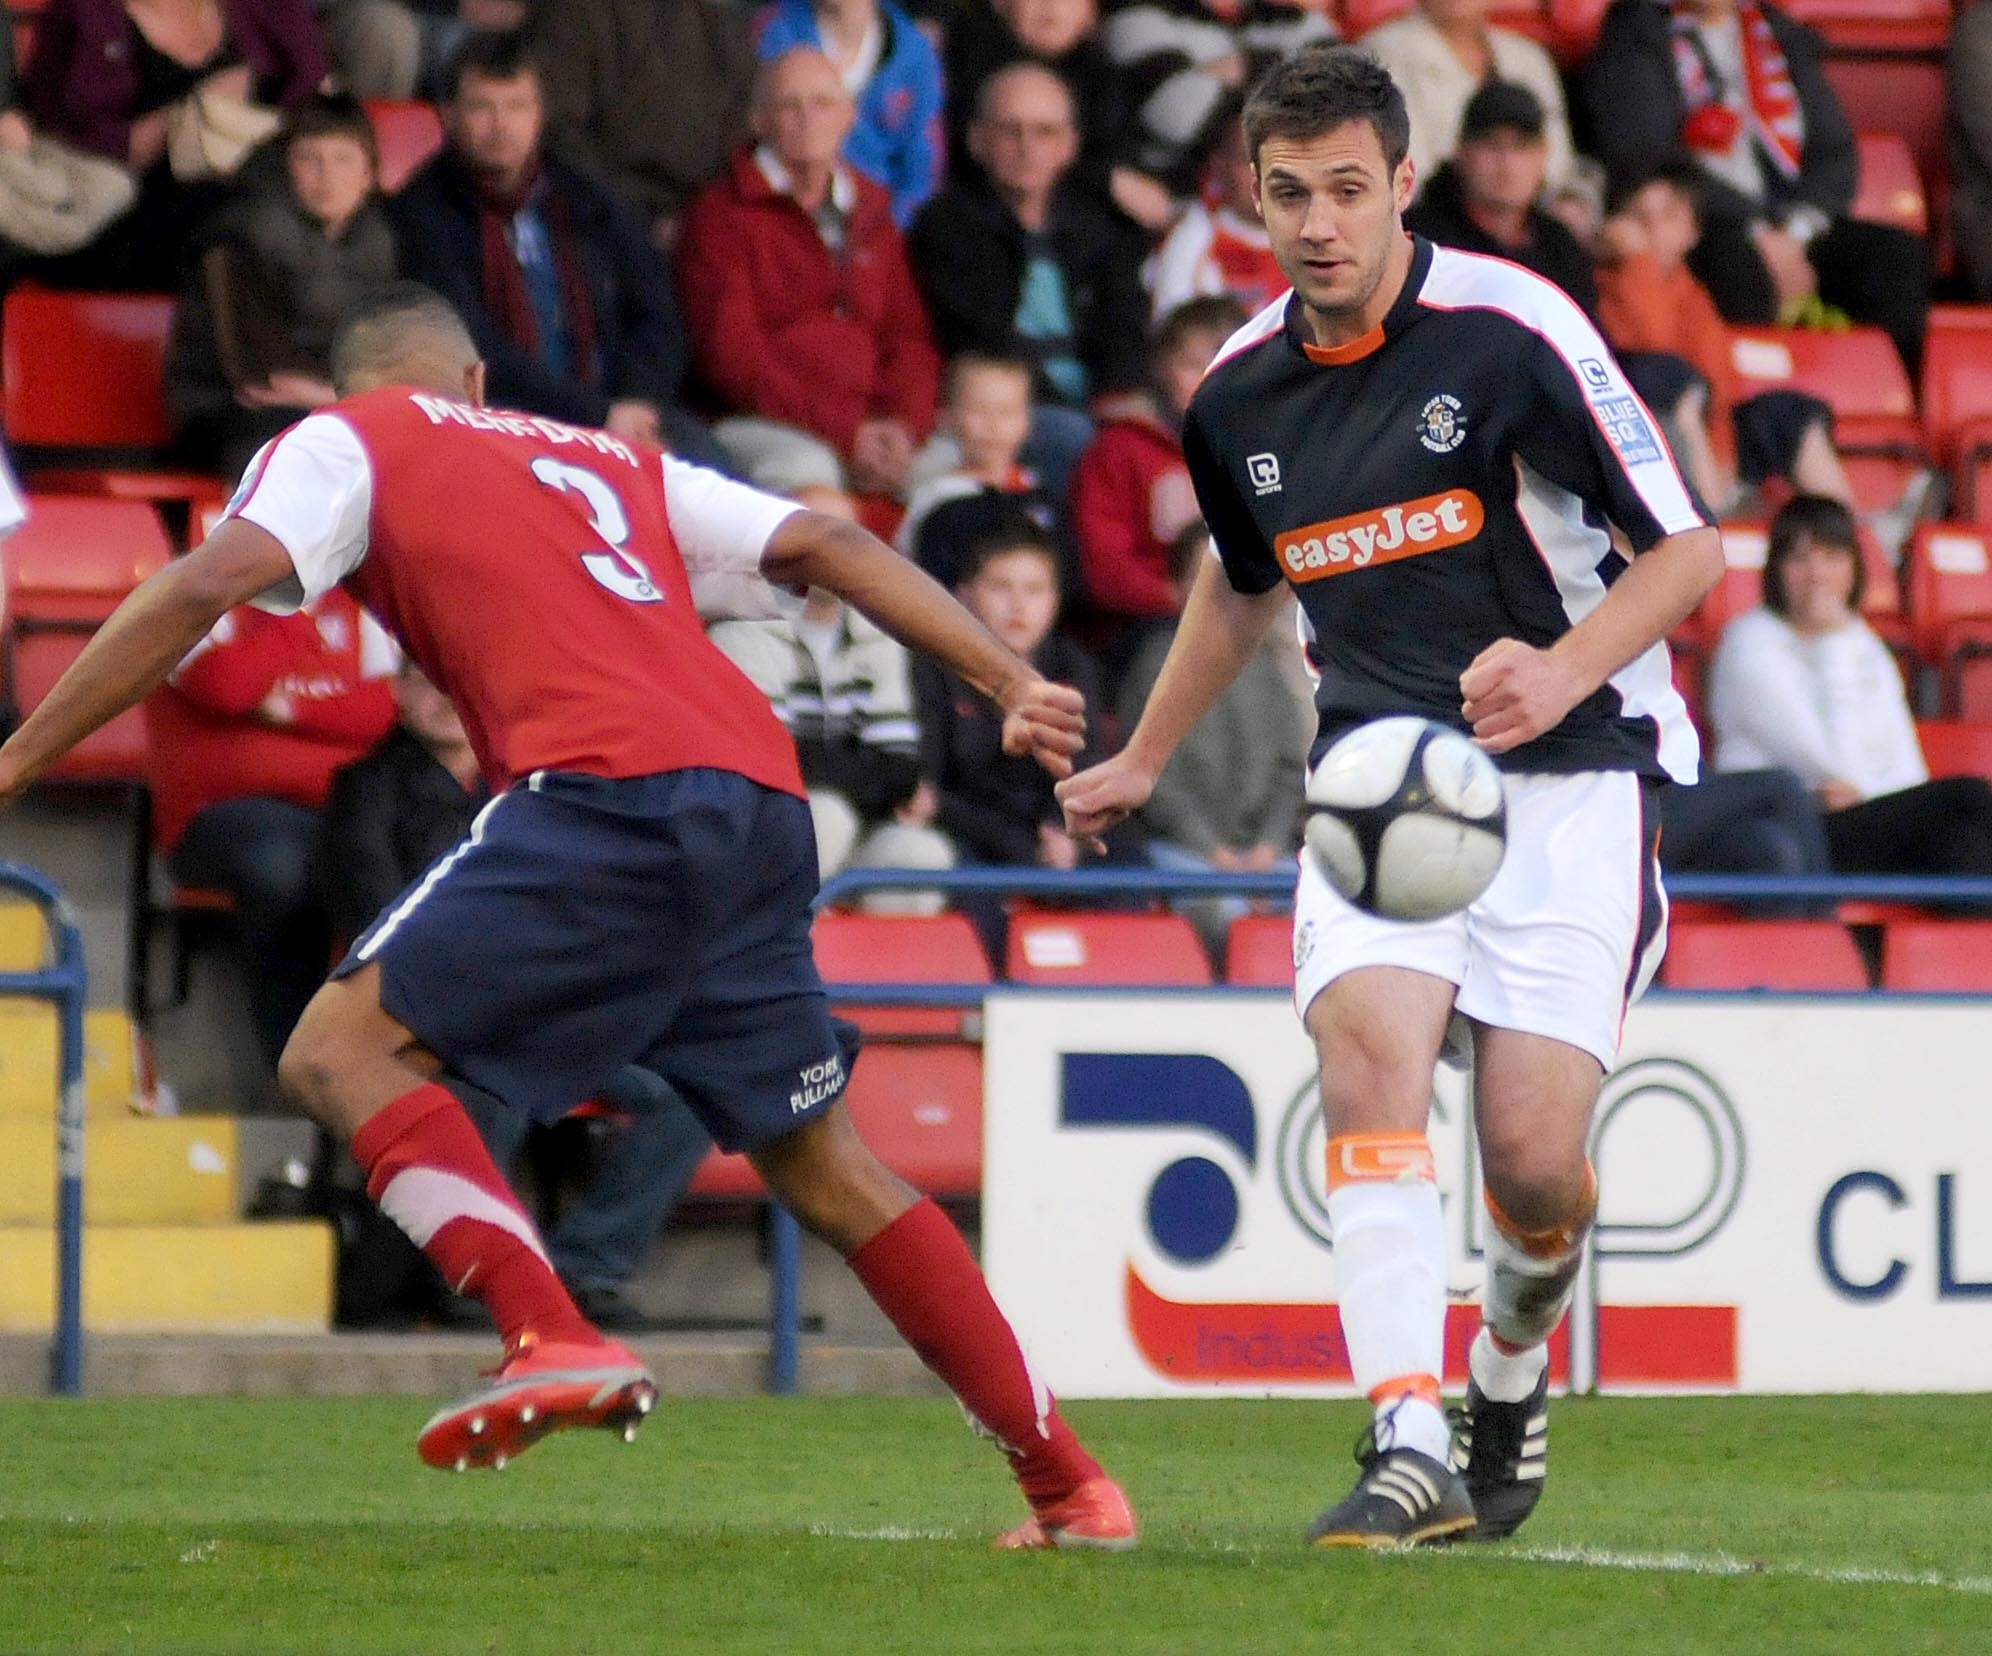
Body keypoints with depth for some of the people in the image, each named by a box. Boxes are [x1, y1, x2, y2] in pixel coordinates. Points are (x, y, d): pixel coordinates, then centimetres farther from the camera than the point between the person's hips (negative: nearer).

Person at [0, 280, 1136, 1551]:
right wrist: (1012, 682, 21)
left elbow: (210, 585, 0)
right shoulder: (613, 460, 32)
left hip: (609, 792, -6)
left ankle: (556, 1340, -23)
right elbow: (826, 544, 24)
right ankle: (1071, 1483, 17)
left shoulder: (348, 444, 15)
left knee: (343, 1048, -3)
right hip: (761, 801, 6)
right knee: (825, 1169, 17)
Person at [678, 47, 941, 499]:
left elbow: (910, 337, 18)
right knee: (804, 470, -38)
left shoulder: (872, 217, 23)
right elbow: (731, 355, -5)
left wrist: (903, 424, -6)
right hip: (761, 428, -5)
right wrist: (847, 432, -14)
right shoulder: (722, 212, 6)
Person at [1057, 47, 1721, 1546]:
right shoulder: (1240, 396, 5)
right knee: (1368, 1057, -25)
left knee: (1534, 1162, -12)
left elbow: (1690, 546, -9)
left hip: (1566, 775, -4)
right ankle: (1411, 1450, -32)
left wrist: (1565, 669, -25)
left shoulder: (1509, 329, -12)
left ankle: (1513, 1371, 23)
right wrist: (1143, 761, 34)